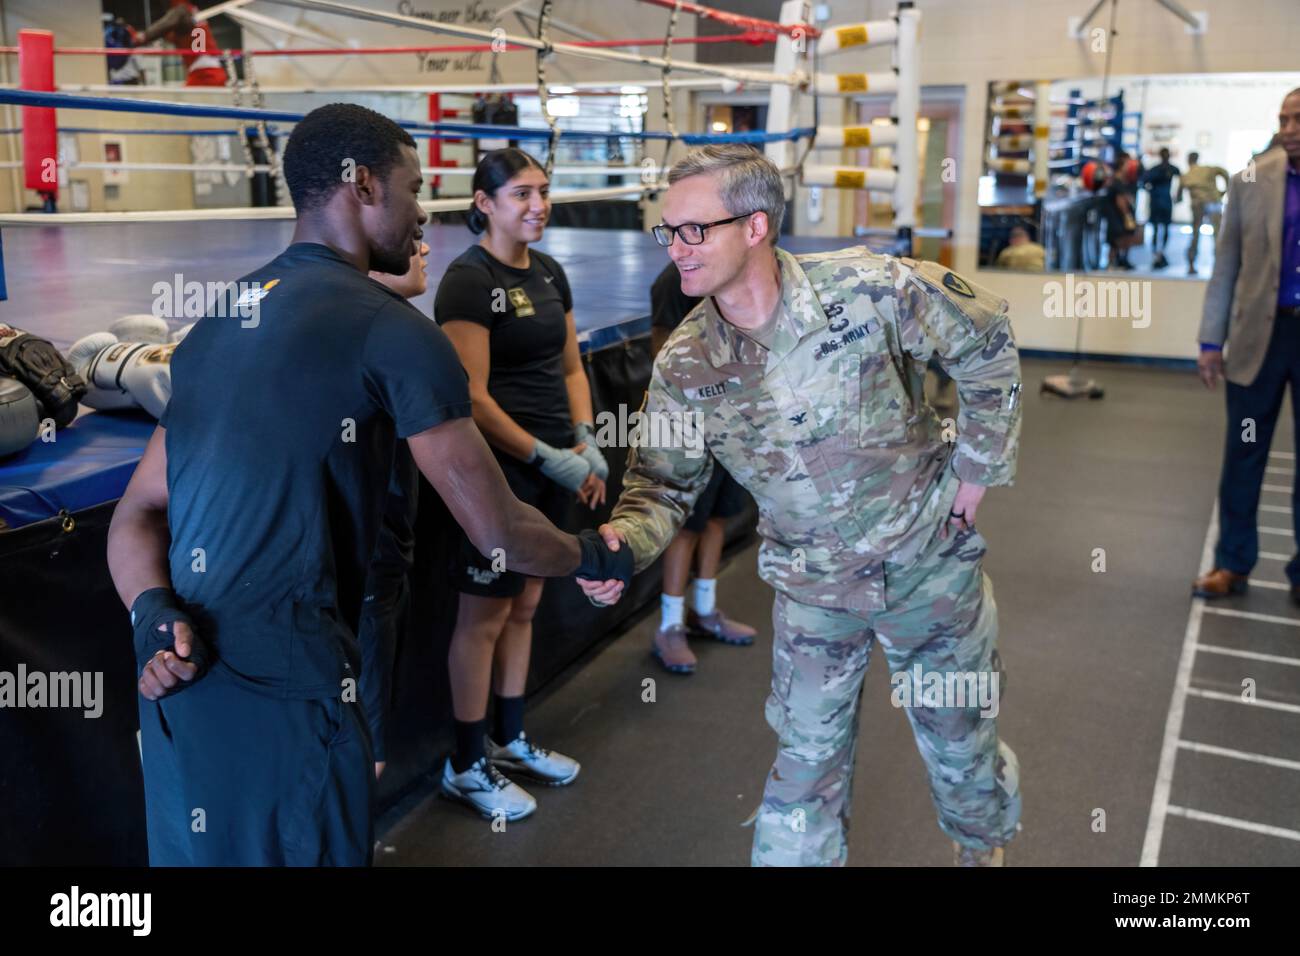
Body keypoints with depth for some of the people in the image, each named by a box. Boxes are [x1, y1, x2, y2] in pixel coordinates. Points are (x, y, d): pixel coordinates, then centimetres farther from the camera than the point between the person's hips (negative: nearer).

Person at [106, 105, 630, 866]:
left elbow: (137, 512, 11)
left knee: (202, 852, 23)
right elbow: (501, 534, -6)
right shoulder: (390, 328, -10)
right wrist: (593, 556, 12)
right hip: (283, 688, -7)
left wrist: (156, 615, -4)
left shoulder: (222, 318, 14)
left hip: (178, 679, 8)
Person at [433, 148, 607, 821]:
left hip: (551, 469, 8)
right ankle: (466, 766, 19)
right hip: (497, 469, -7)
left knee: (524, 607, 17)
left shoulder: (549, 273, 10)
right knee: (483, 616, 3)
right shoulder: (468, 279, -14)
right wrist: (546, 456, -16)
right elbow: (472, 398, -19)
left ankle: (510, 739, 33)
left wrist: (585, 439, 2)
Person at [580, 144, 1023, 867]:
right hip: (813, 584, 1)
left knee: (960, 735, 20)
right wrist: (623, 539, -29)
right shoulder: (683, 367, -14)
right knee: (808, 759, 8)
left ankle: (984, 844, 52)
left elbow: (987, 344, -8)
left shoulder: (871, 289, -23)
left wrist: (978, 470, -5)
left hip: (930, 557, 0)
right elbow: (666, 481, -7)